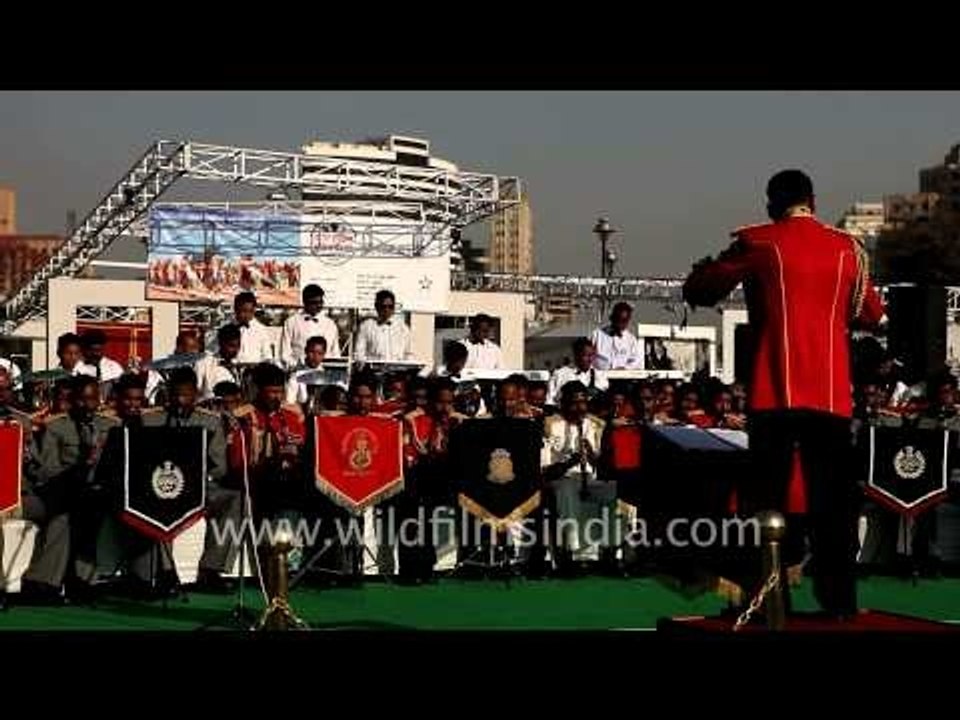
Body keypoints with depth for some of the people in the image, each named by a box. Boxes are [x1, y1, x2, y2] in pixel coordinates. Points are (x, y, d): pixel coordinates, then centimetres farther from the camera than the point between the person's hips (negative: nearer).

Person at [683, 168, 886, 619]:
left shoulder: (757, 243, 0)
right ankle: (839, 599, 8)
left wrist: (706, 270, 25)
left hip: (776, 393, -2)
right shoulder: (847, 248, 8)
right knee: (832, 501, 8)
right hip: (831, 395, 2)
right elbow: (871, 315, 19)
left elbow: (698, 291, 4)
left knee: (766, 498, 4)